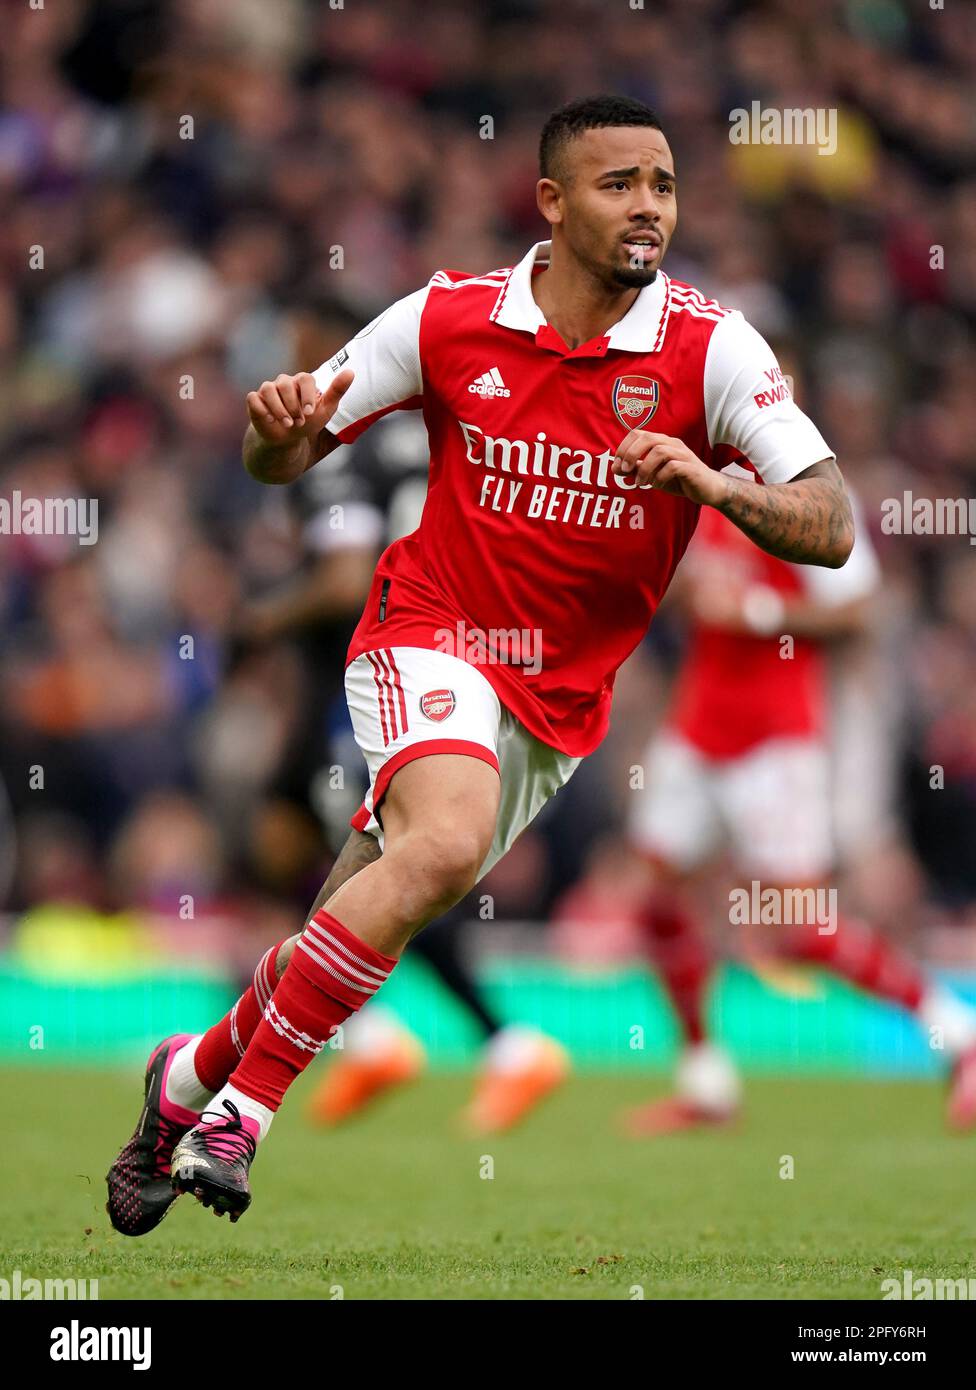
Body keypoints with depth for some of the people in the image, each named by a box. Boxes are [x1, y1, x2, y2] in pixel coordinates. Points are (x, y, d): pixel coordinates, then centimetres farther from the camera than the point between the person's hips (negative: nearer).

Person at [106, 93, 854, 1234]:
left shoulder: (710, 347, -10)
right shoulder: (449, 319, -7)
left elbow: (830, 529, -16)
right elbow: (284, 457, 4)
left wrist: (715, 484, -34)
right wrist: (280, 431, -21)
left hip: (559, 702, 3)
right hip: (431, 636, -3)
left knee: (348, 943, 7)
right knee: (447, 842, -32)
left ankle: (191, 1077, 35)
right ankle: (236, 1110, -22)